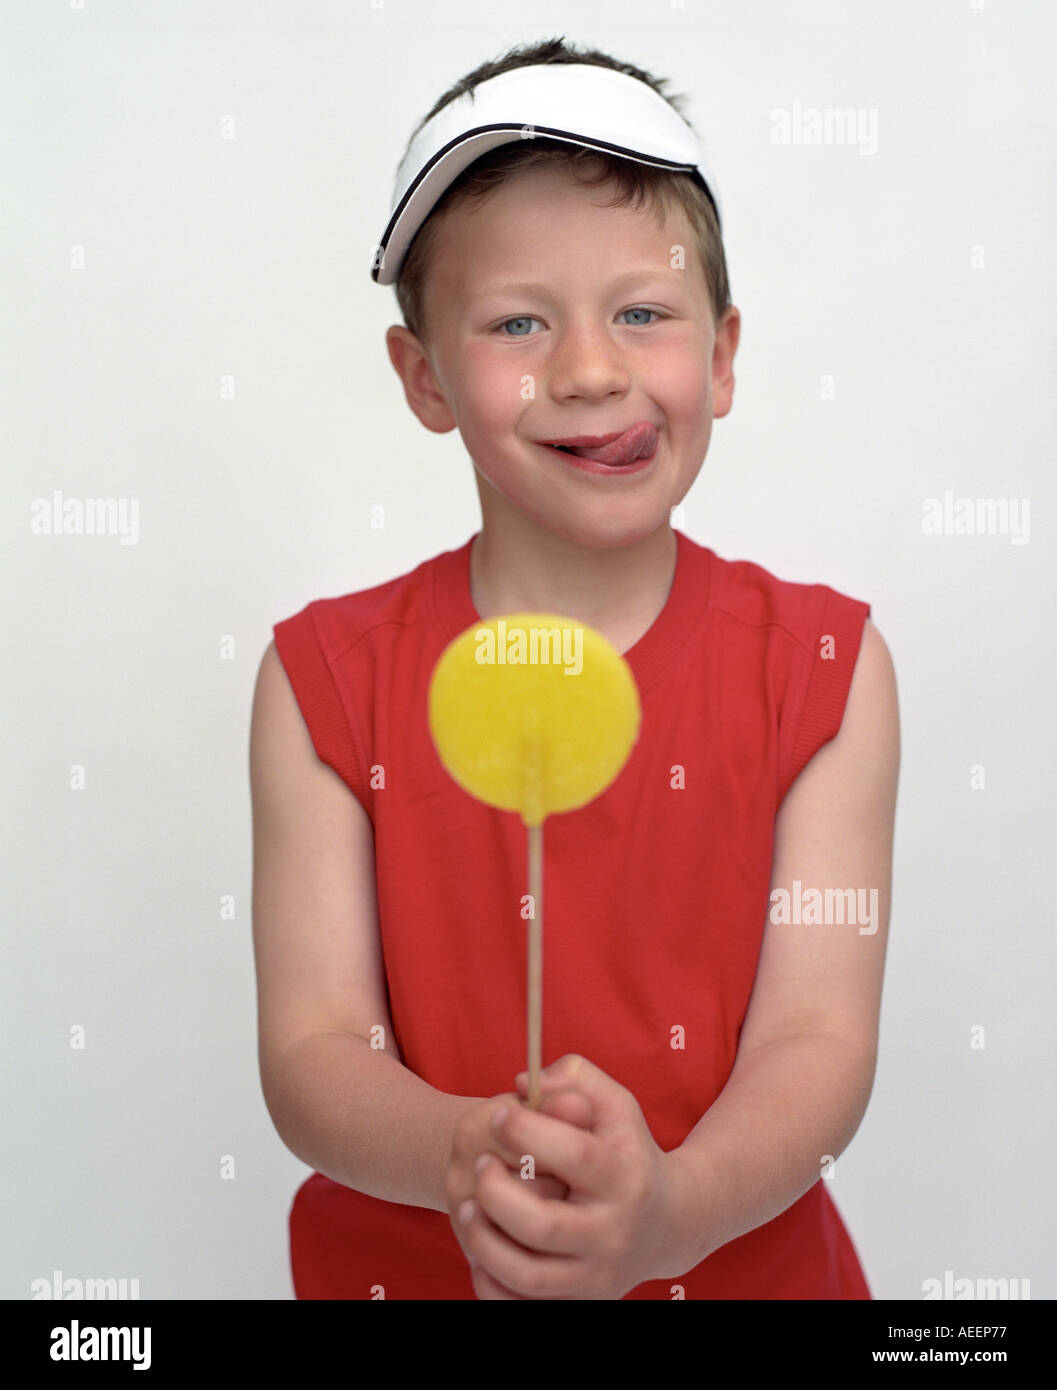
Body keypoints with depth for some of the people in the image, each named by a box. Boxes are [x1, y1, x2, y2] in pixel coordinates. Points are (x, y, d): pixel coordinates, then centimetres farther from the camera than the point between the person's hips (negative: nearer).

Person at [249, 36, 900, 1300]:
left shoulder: (825, 669, -11)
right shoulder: (326, 682, -11)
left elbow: (818, 1040, -15)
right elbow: (311, 1050, -13)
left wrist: (672, 1211, -33)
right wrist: (461, 1158, -32)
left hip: (739, 1260, 0)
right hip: (402, 1263, 0)